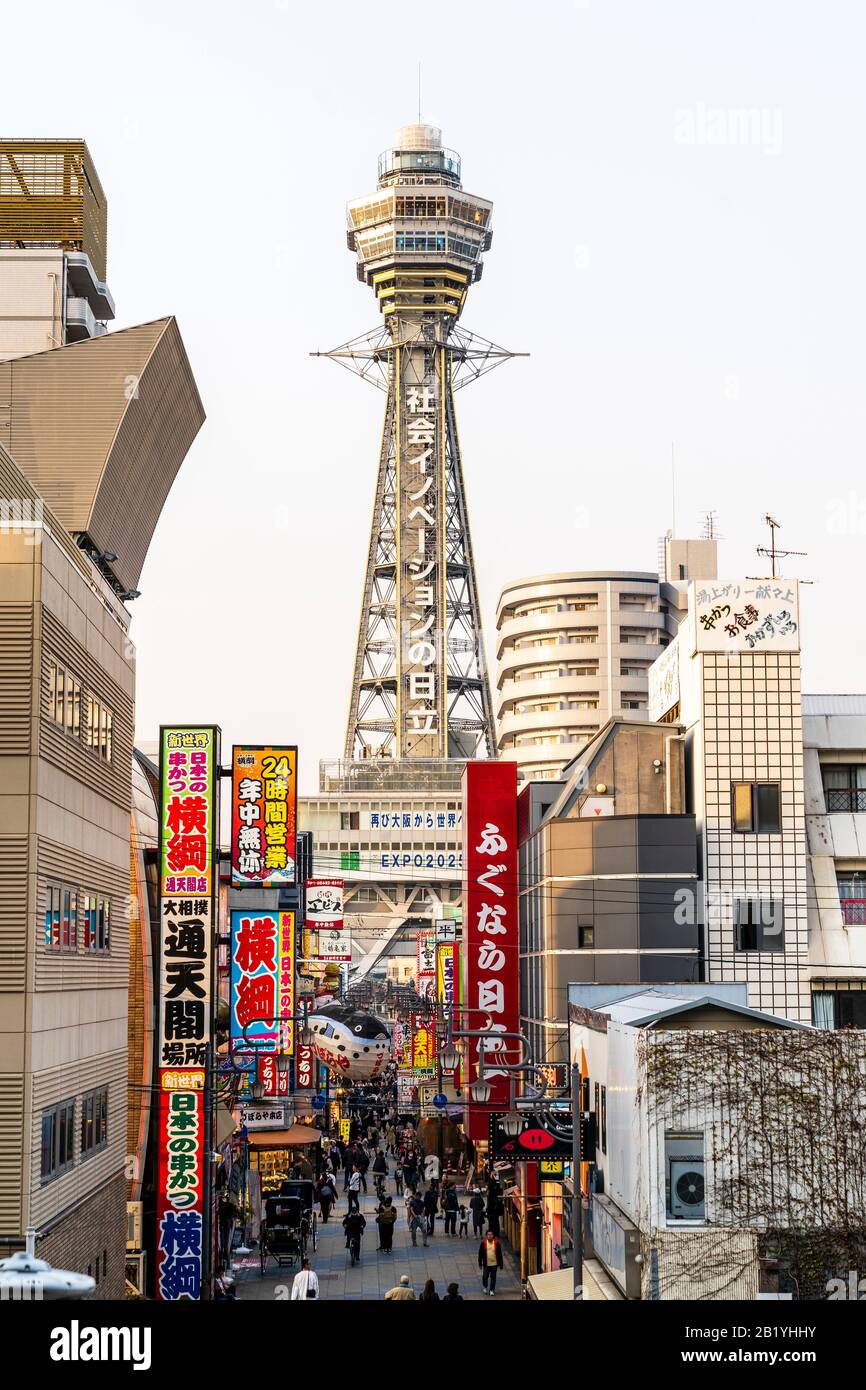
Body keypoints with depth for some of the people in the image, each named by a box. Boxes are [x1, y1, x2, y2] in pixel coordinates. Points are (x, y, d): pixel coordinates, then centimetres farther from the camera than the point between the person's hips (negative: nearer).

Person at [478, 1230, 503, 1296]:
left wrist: (500, 1265, 2)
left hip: (494, 1264, 0)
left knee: (493, 1278, 7)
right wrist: (480, 1264, 2)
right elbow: (480, 1254, 2)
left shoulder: (496, 1243, -4)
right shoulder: (483, 1243, -5)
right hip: (486, 1264, 0)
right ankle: (485, 1287, 36)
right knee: (485, 1277, 8)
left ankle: (492, 1290, 23)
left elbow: (499, 1254, 2)